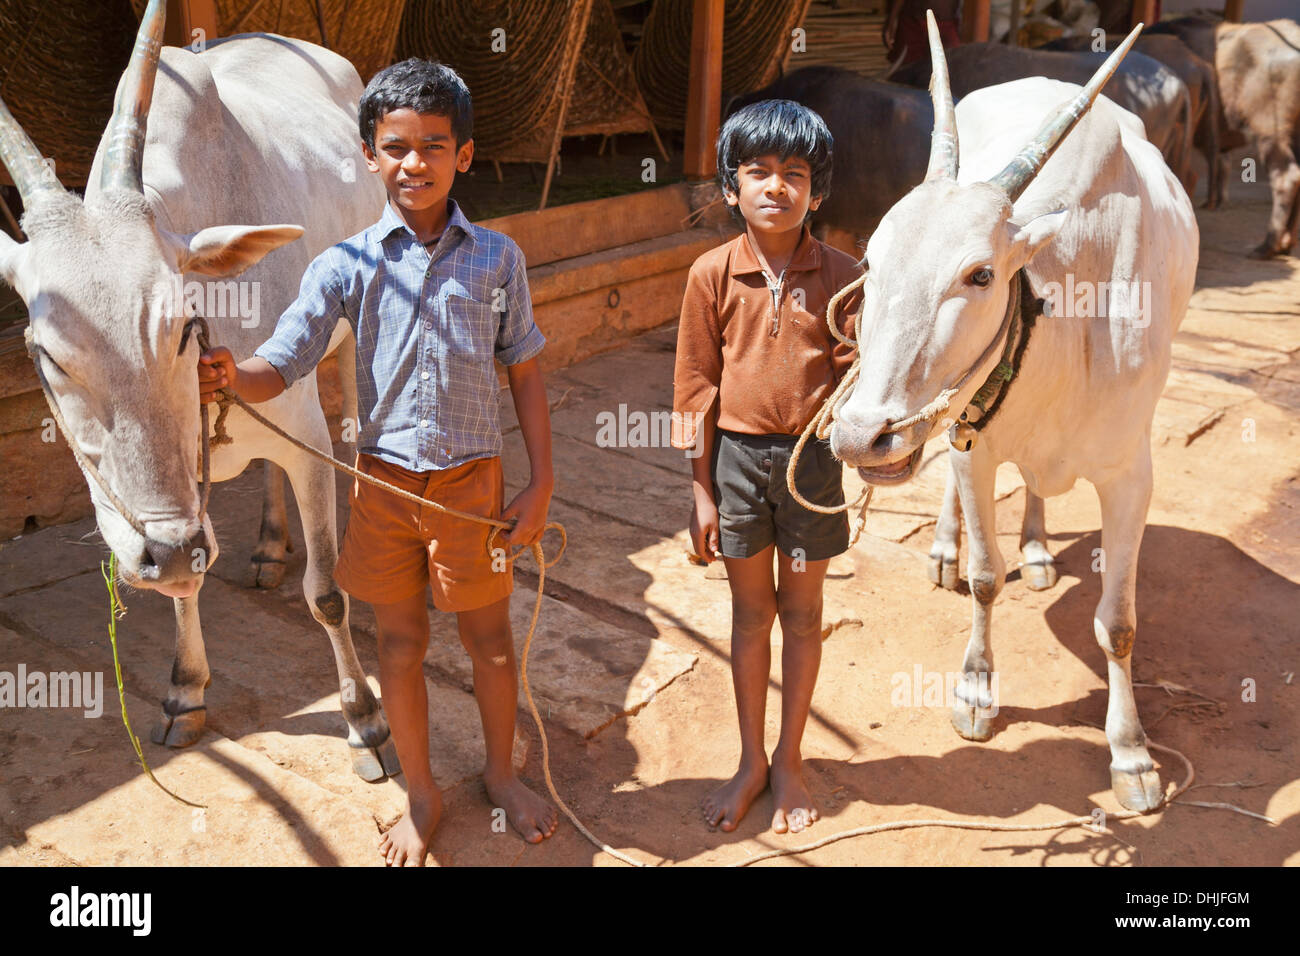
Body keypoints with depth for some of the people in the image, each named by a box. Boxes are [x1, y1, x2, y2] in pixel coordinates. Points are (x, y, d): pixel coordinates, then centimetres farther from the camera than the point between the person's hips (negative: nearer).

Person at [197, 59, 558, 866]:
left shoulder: (497, 258, -3)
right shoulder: (347, 266, -5)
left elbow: (526, 374, 2)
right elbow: (279, 367, -12)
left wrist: (542, 483, -1)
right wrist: (229, 376, -35)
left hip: (473, 481, 0)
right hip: (385, 482, 0)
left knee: (489, 633, 14)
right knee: (401, 641, 12)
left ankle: (502, 774, 38)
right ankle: (421, 794, 33)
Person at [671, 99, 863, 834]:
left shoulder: (840, 275, -5)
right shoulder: (713, 274, -5)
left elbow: (853, 374, 1)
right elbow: (697, 387, -2)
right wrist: (703, 491, -2)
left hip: (811, 456, 0)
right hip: (737, 454, 0)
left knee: (802, 612, 13)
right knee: (751, 614, 13)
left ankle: (790, 759, 31)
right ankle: (751, 761, 31)